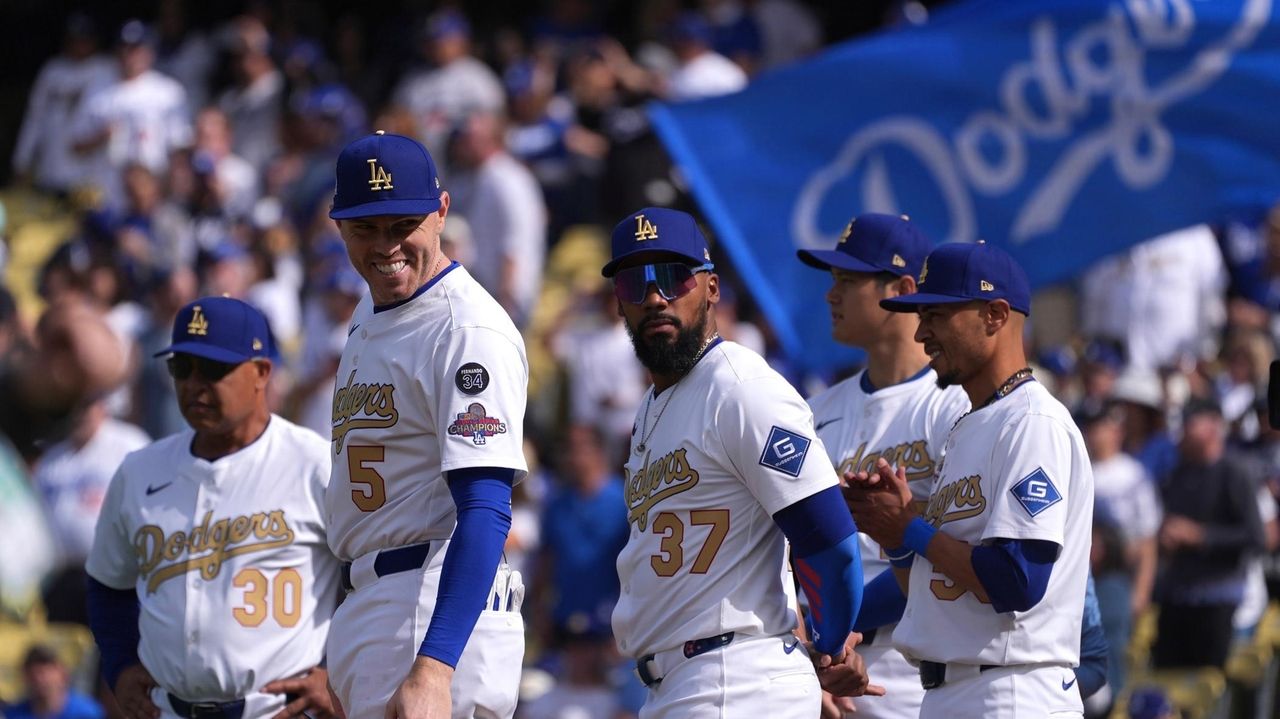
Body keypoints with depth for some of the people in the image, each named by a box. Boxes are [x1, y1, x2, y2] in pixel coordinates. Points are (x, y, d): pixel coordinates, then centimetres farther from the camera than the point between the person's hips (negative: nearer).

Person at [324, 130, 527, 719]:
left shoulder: (471, 330, -15)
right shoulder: (368, 316, 16)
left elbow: (485, 511, -23)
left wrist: (433, 669, -33)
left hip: (441, 609, -10)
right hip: (368, 604, 10)